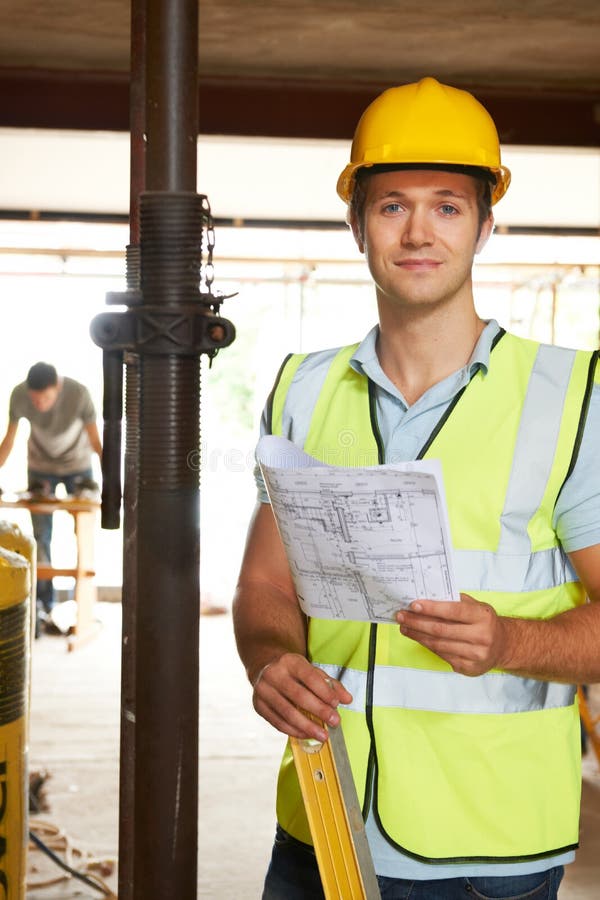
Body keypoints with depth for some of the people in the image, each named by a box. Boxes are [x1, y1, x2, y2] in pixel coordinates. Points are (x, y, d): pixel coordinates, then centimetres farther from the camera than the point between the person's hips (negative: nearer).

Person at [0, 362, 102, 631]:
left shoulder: (79, 394, -33)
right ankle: (43, 606, 2)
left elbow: (95, 439, -21)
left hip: (78, 466, -1)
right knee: (41, 538, -3)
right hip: (40, 467, 1)